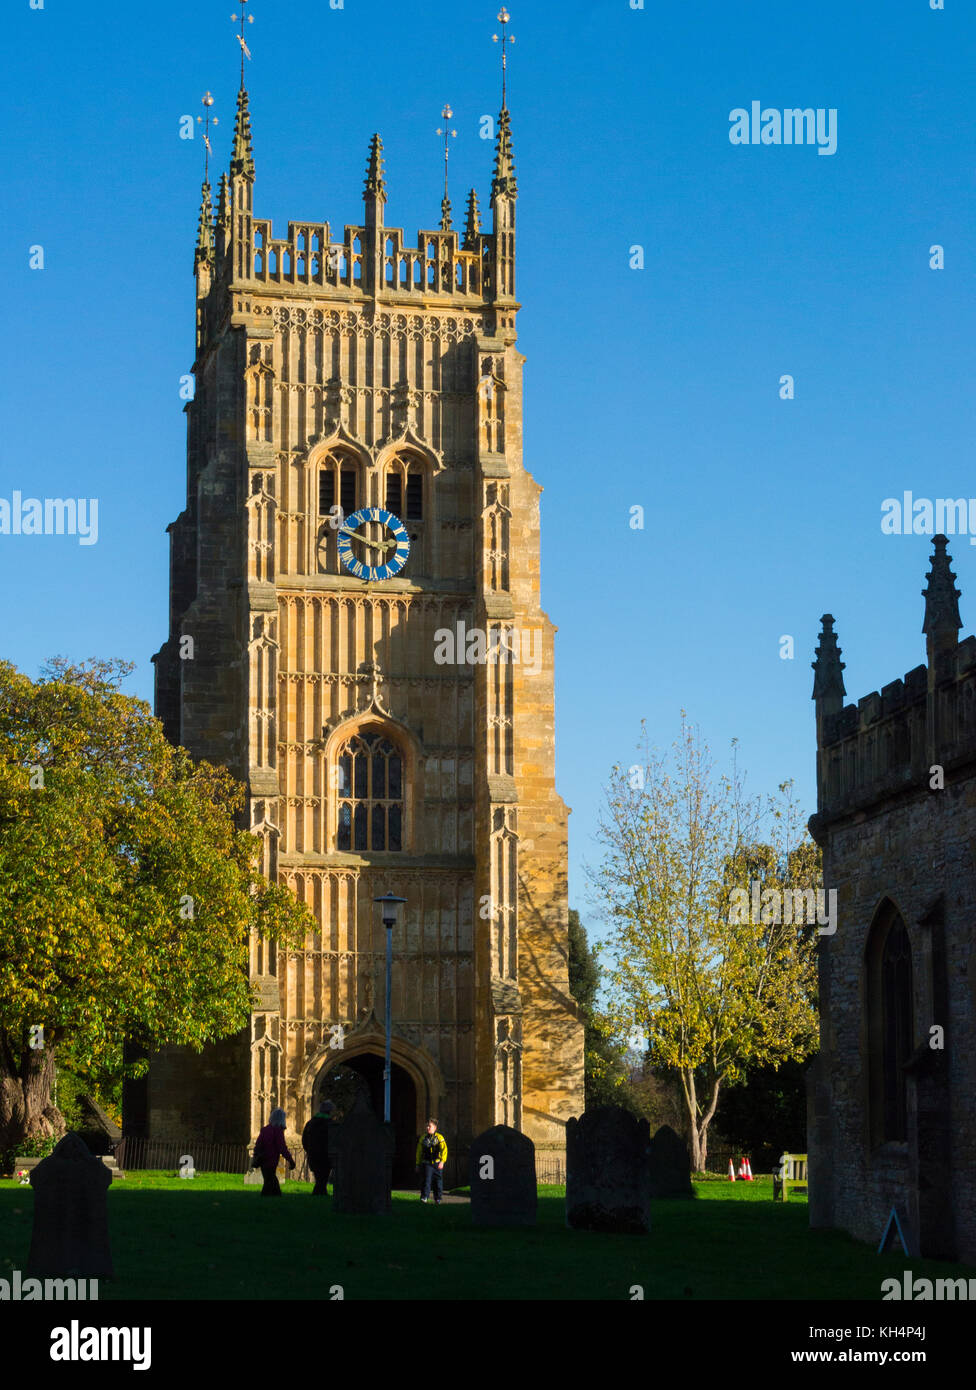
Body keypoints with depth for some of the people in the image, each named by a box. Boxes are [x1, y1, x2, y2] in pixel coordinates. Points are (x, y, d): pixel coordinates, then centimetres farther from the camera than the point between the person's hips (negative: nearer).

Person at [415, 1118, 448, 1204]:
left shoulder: (439, 1138, -4)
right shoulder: (423, 1138, 7)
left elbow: (444, 1150, -13)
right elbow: (419, 1151, 16)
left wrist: (442, 1161, -25)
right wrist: (418, 1163, 16)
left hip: (437, 1163, -1)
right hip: (427, 1163, 1)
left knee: (438, 1182, 6)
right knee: (427, 1179, -16)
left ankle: (437, 1199, 20)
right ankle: (424, 1197, -14)